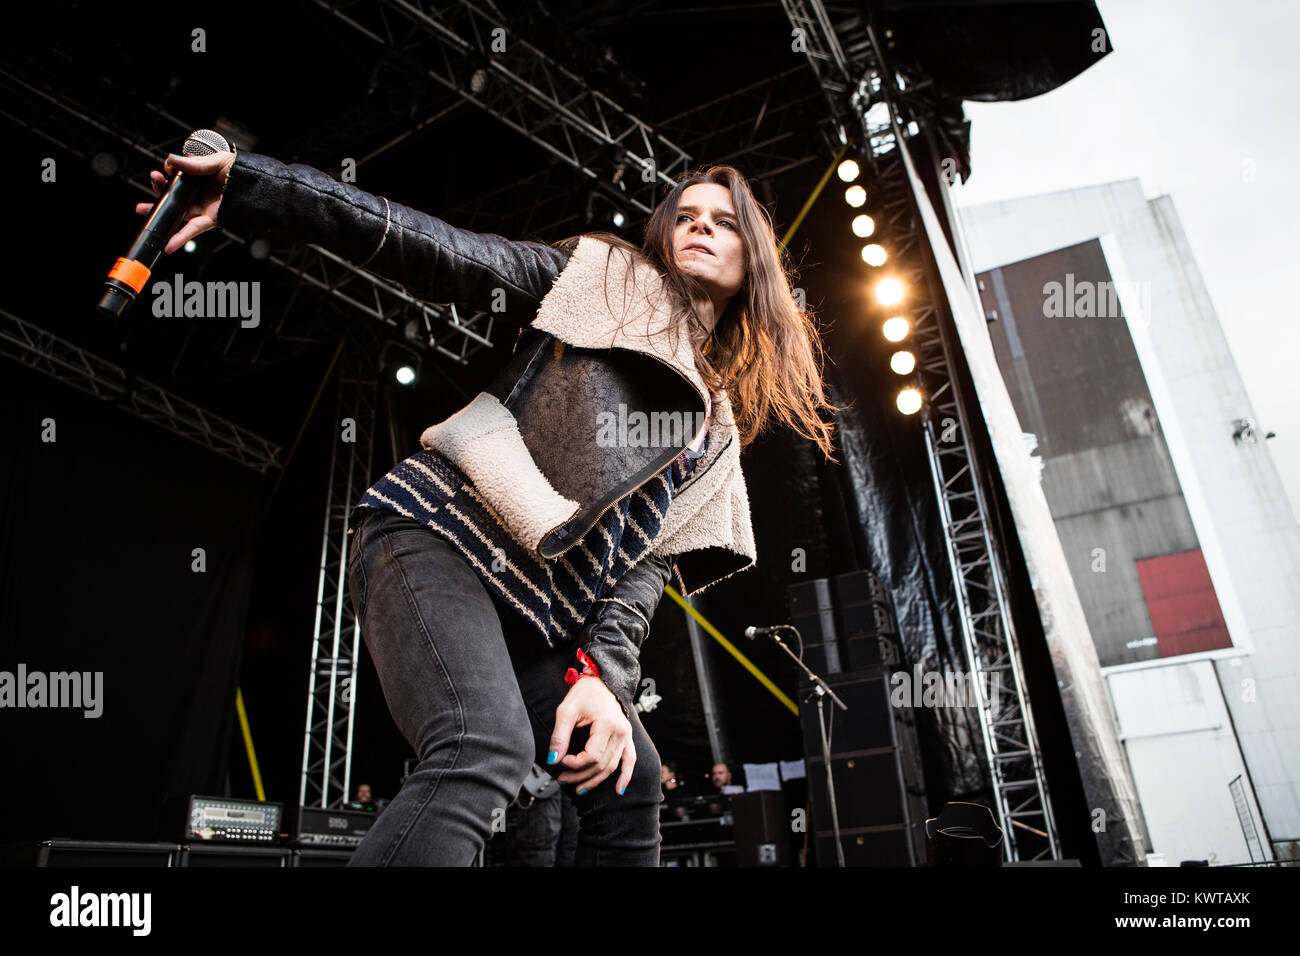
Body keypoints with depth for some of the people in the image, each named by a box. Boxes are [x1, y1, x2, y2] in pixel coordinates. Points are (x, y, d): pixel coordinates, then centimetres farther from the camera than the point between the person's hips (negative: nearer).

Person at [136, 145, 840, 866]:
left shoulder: (716, 431, 21)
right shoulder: (605, 277, 9)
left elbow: (652, 559, 10)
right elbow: (439, 253, -3)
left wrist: (605, 675, -7)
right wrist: (249, 185, -12)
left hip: (529, 616, 7)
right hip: (437, 534, -6)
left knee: (628, 779, 3)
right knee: (486, 751, -30)